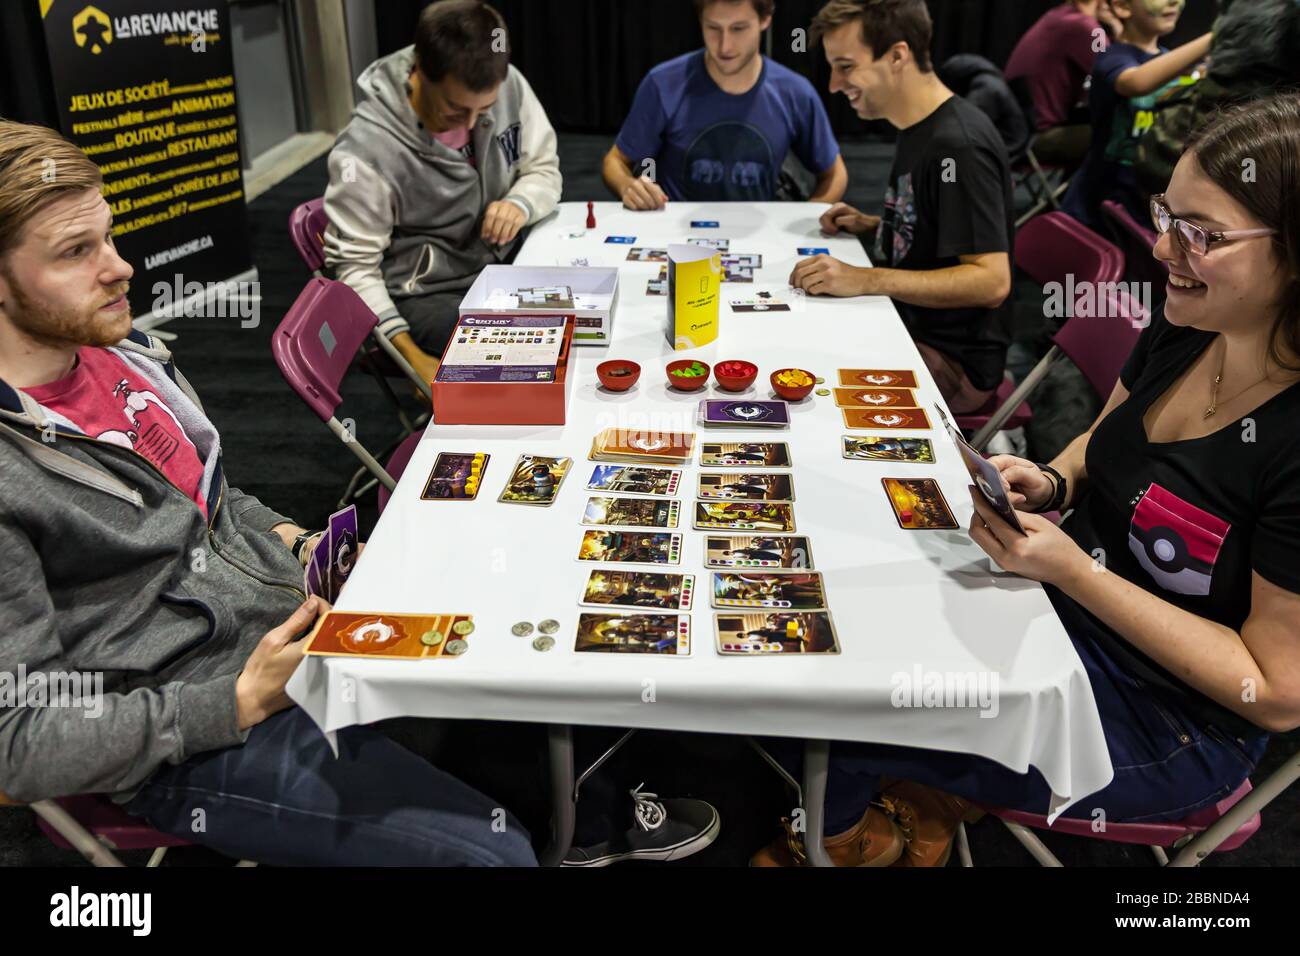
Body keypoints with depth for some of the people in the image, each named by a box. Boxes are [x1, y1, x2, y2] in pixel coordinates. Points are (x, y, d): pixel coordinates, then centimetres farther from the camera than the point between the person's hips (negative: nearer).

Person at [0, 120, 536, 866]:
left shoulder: (119, 348, 2)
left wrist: (292, 542, 1)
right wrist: (242, 702, -22)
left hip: (306, 613, 8)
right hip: (199, 742, -7)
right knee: (496, 851, -15)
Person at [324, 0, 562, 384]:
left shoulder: (509, 86, -9)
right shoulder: (366, 151, -23)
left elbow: (544, 169, 5)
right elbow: (355, 266, -15)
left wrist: (520, 203, -19)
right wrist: (411, 354, -26)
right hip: (427, 295, -5)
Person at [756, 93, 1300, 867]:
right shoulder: (1182, 330, -5)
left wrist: (1072, 571, -26)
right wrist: (1049, 485, -10)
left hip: (1166, 716, -7)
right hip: (1061, 602, 7)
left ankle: (848, 830, 26)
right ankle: (927, 800, 19)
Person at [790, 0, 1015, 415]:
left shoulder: (959, 146, -21)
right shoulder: (919, 128, 9)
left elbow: (992, 280, -27)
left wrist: (865, 280, -32)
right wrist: (873, 225, 6)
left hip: (953, 361, -9)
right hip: (908, 327, 9)